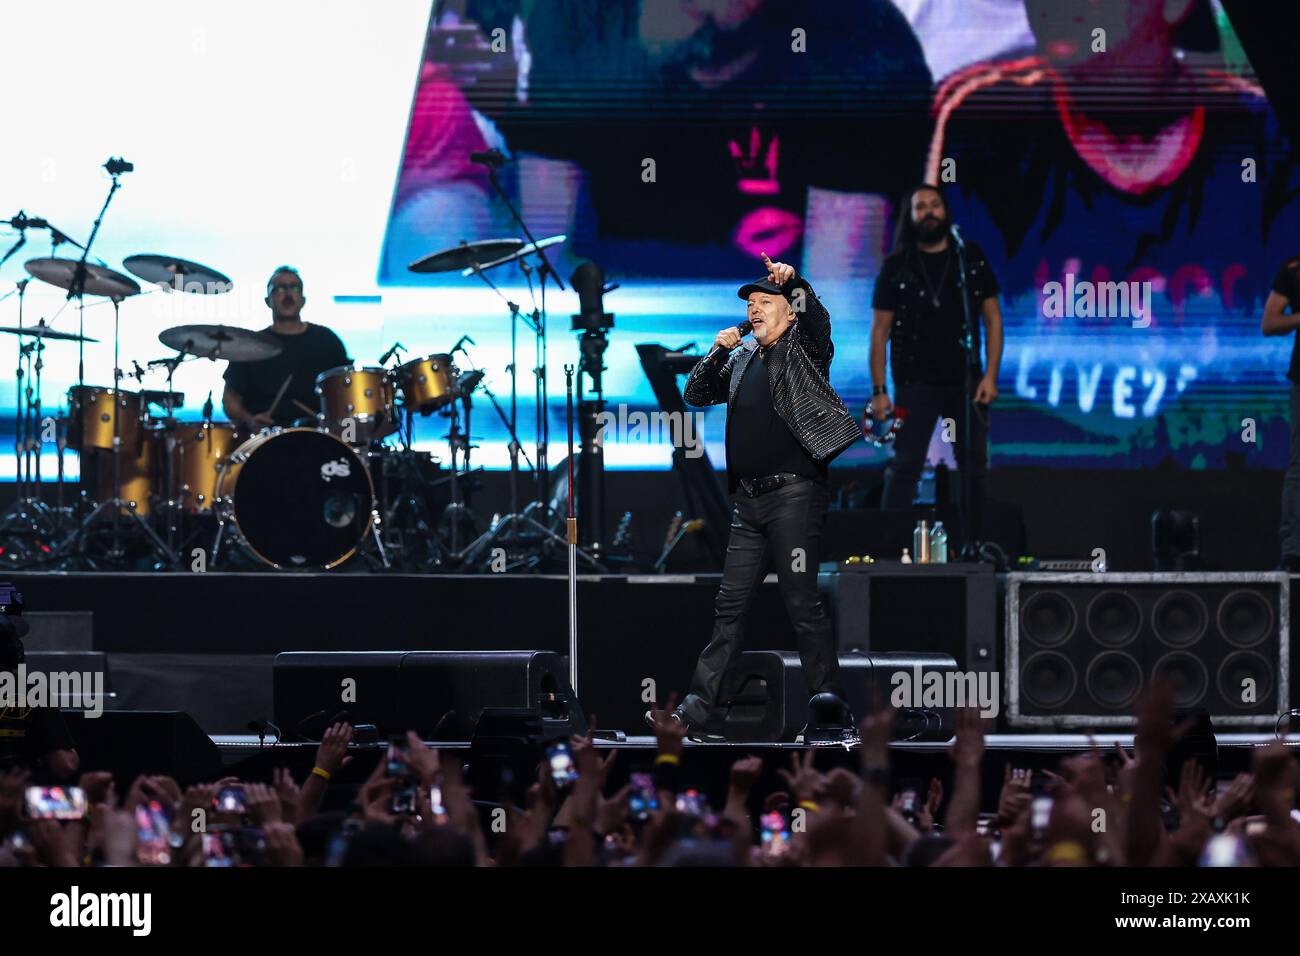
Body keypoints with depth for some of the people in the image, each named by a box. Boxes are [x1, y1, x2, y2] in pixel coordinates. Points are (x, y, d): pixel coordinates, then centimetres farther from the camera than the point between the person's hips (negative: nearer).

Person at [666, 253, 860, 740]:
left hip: (793, 495, -7)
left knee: (802, 604, -8)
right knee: (730, 606, 6)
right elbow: (696, 395, 22)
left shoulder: (803, 349, 0)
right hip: (749, 500, 7)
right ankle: (700, 710, 6)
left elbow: (816, 318, -20)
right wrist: (718, 351, 8)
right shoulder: (744, 362, 18)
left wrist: (794, 282, -37)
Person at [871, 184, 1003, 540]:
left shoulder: (972, 258, 5)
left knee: (974, 468, 4)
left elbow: (992, 318, 6)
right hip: (915, 385, -2)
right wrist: (878, 391, -6)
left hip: (966, 383, 2)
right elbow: (880, 331, 1)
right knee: (904, 467, -9)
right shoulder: (896, 267, 1)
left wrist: (990, 375, -4)